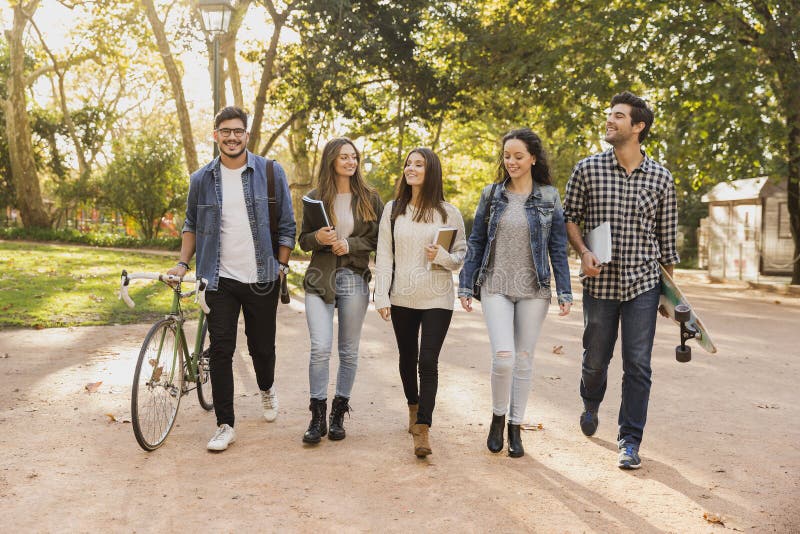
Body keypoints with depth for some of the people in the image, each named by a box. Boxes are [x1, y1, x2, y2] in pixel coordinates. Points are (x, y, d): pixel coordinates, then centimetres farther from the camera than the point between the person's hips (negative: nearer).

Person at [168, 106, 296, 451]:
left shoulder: (271, 173, -1)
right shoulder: (202, 179, 4)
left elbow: (286, 225, 4)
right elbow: (191, 225, 16)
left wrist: (281, 267, -1)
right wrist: (182, 263, 5)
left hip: (262, 280, -1)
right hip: (220, 280, 1)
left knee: (262, 346, 10)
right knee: (221, 352, -1)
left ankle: (267, 389, 44)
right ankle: (225, 426, 9)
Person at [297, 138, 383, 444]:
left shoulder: (369, 198, 5)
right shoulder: (314, 198, 5)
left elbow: (379, 239, 4)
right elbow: (303, 241, 9)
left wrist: (350, 244, -11)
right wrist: (318, 238, -13)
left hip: (354, 280, 1)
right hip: (320, 279, -1)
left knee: (349, 351, 7)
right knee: (320, 348, -11)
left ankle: (338, 414, 20)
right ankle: (317, 417, 1)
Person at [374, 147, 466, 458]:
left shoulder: (448, 213, 0)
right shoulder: (393, 210, 4)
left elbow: (462, 255, 4)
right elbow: (384, 256, 3)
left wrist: (442, 257, -18)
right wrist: (381, 296, -3)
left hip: (437, 299, -2)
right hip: (402, 298, 3)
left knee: (428, 361, -10)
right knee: (407, 358, 15)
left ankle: (423, 430, -6)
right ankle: (414, 407, 40)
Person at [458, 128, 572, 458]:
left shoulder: (549, 197, 3)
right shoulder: (491, 195, 5)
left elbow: (558, 248, 3)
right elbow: (476, 243, 7)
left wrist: (564, 292, -2)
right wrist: (466, 286, 3)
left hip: (533, 289, 0)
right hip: (496, 286, 0)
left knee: (524, 359, 6)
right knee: (503, 356, -13)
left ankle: (515, 428, 20)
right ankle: (498, 417, 12)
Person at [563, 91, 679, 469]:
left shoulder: (661, 178, 1)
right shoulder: (587, 169, -1)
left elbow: (667, 238, 7)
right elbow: (569, 217, 7)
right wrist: (583, 252, -11)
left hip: (643, 284, 0)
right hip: (600, 283, 0)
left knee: (638, 365, -2)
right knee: (595, 359, 13)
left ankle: (630, 441, 11)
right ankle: (591, 404, 45)